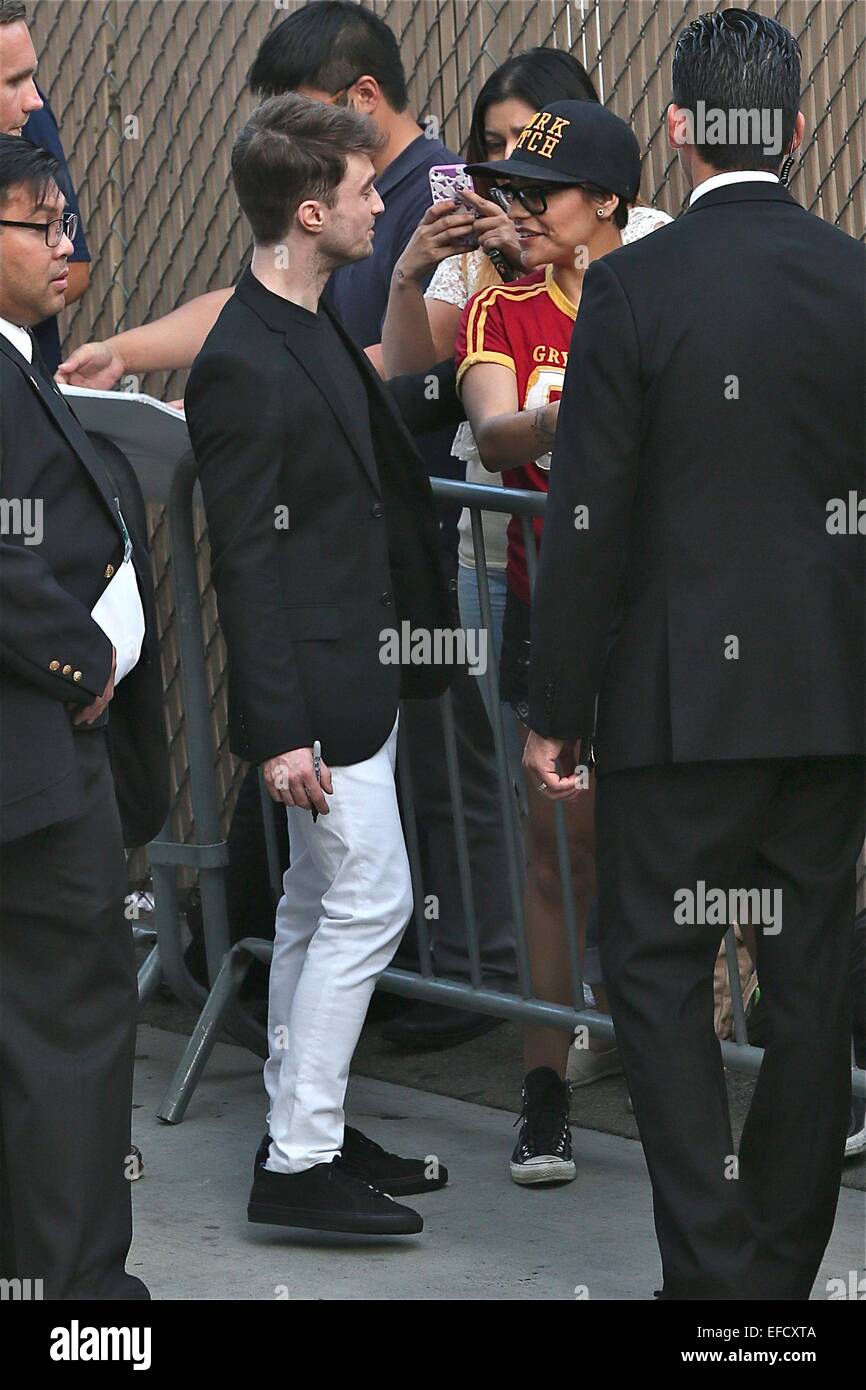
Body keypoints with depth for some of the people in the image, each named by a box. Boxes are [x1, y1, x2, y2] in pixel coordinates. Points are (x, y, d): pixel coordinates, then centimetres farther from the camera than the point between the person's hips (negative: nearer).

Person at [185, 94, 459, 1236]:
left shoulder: (319, 330, 9)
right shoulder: (244, 368, -21)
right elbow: (247, 564, -22)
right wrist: (280, 732, -23)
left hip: (358, 674, 10)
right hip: (320, 690, -10)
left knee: (318, 906, 15)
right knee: (368, 902, -7)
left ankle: (302, 1133, 25)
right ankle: (298, 1165, 0)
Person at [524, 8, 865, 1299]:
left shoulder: (632, 287, -11)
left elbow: (590, 520, -10)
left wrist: (554, 711, -2)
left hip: (682, 697, -4)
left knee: (659, 974, 4)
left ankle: (714, 1272, -3)